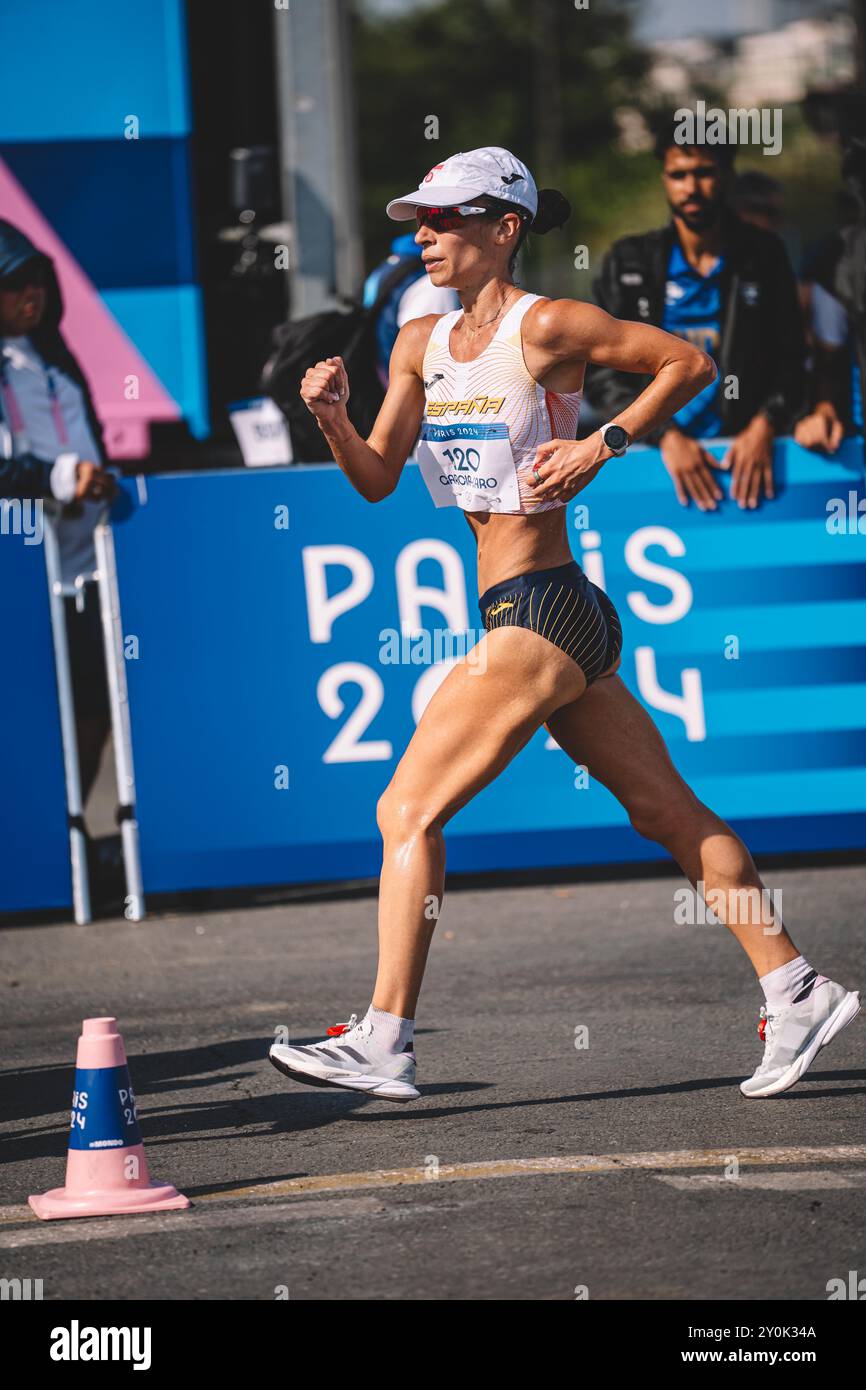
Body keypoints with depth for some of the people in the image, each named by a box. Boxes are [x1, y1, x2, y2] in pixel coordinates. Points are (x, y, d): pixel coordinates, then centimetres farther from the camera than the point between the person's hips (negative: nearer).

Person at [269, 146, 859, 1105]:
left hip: (540, 614, -9)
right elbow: (377, 478, 12)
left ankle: (382, 1042, -7)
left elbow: (690, 363, -4)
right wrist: (331, 417, -6)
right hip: (550, 621, 9)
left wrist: (604, 444, -13)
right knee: (668, 812, 11)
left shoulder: (546, 327, -11)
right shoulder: (424, 343, 12)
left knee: (408, 810, -9)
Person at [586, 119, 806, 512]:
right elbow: (601, 372, 3)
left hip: (743, 453, 0)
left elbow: (790, 360, 9)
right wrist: (665, 435, -12)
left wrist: (766, 423, -11)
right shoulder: (627, 263, 8)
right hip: (652, 451, 0)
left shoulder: (763, 256, 10)